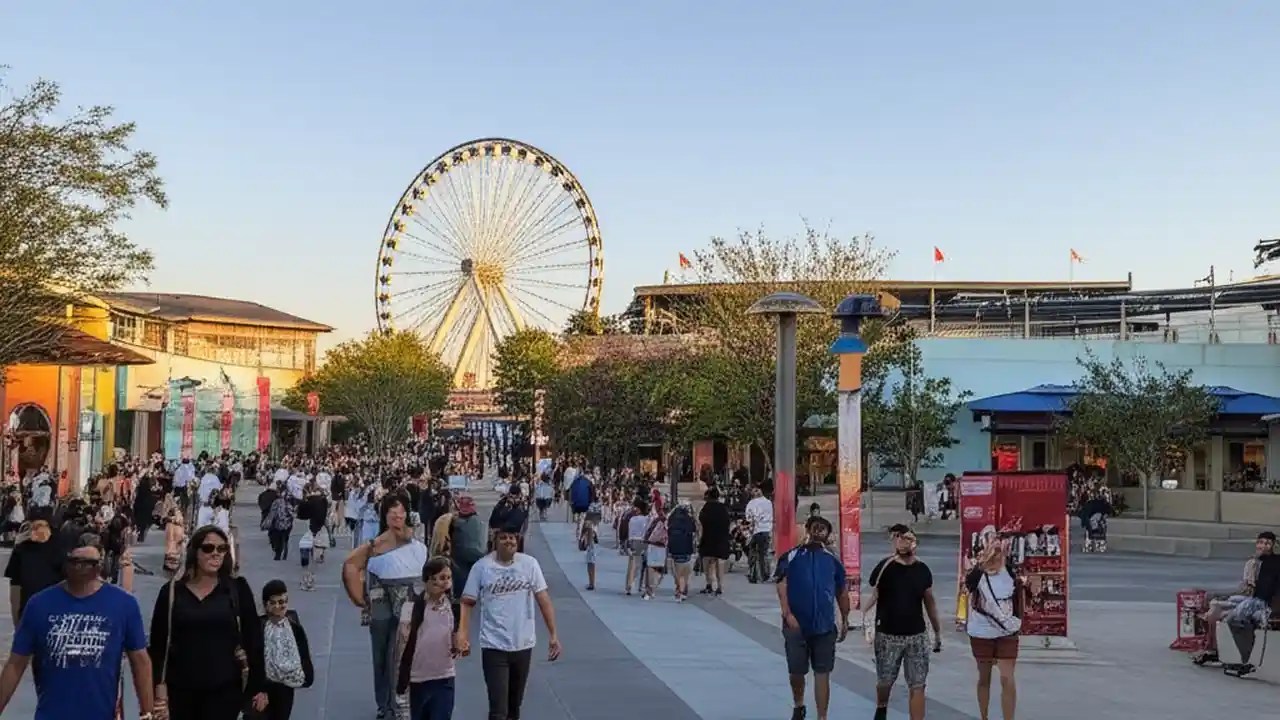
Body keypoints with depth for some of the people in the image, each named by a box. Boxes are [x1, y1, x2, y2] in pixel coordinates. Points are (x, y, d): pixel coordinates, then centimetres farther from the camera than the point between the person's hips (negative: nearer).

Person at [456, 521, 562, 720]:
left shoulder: (529, 563, -3)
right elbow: (467, 603, -5)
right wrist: (461, 634, -17)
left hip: (523, 645, 3)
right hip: (494, 646, -3)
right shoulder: (481, 567, -7)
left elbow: (543, 599, -1)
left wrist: (553, 634, -5)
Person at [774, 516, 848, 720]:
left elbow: (841, 593, 15)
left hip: (825, 626, 2)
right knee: (796, 671, 8)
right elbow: (782, 586, -10)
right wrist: (787, 614, -21)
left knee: (822, 673, 1)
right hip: (796, 625, -1)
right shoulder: (791, 557, -1)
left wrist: (845, 621, 15)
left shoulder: (833, 560, 9)